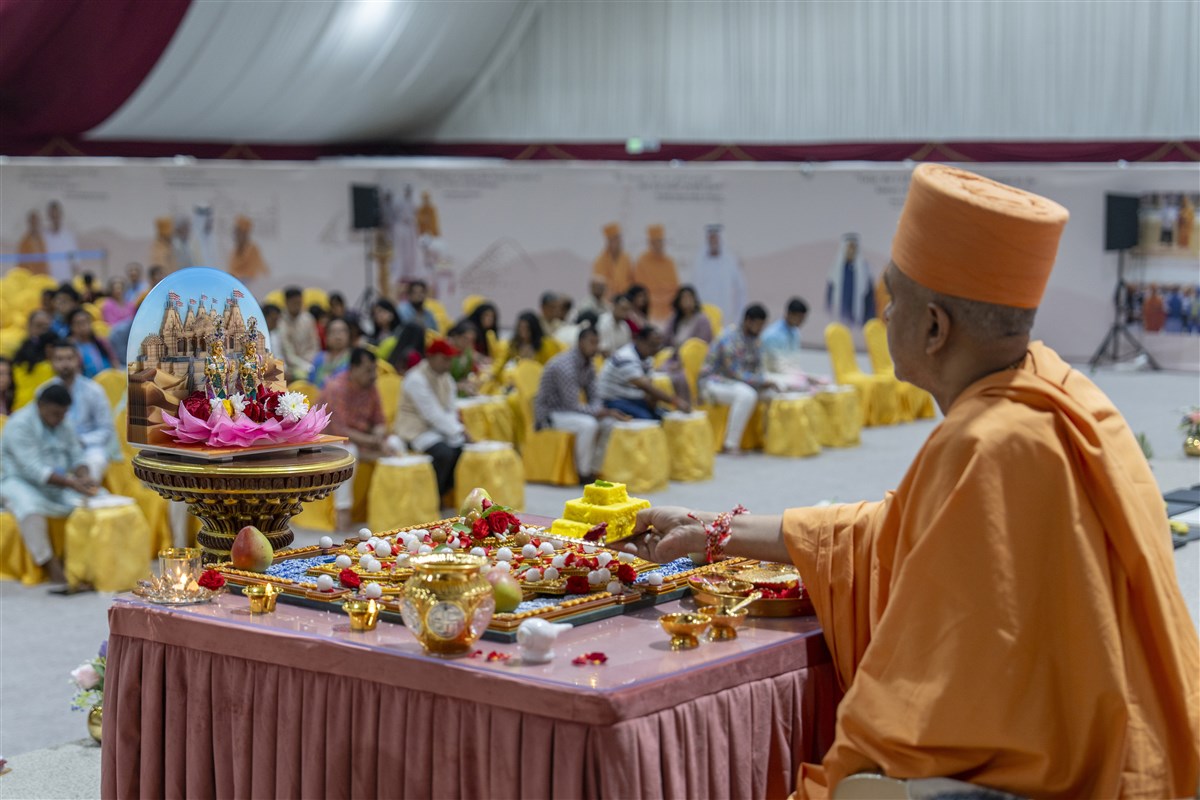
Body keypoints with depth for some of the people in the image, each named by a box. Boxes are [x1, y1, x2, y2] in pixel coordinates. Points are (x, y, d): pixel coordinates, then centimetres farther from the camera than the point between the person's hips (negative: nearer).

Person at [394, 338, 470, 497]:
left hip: (440, 427, 8)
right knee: (444, 453, -30)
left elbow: (450, 410, 5)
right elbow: (433, 414, -23)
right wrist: (458, 431, -23)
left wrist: (460, 430, -13)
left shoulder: (445, 377, 7)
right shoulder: (416, 379, -20)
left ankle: (442, 493, 4)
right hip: (416, 429, -8)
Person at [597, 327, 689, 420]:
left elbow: (649, 386, 1)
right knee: (644, 418, -31)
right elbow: (645, 387, -33)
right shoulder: (626, 359, -26)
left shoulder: (647, 357, 4)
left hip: (634, 400, 9)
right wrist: (674, 401, -38)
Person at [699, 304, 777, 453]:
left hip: (739, 382, 9)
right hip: (714, 382, -9)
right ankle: (730, 445, -31)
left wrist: (764, 382, -15)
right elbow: (735, 373, -25)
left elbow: (758, 369, 7)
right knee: (746, 394, -35)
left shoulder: (755, 340, 4)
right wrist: (762, 382, -25)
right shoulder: (730, 339, -23)